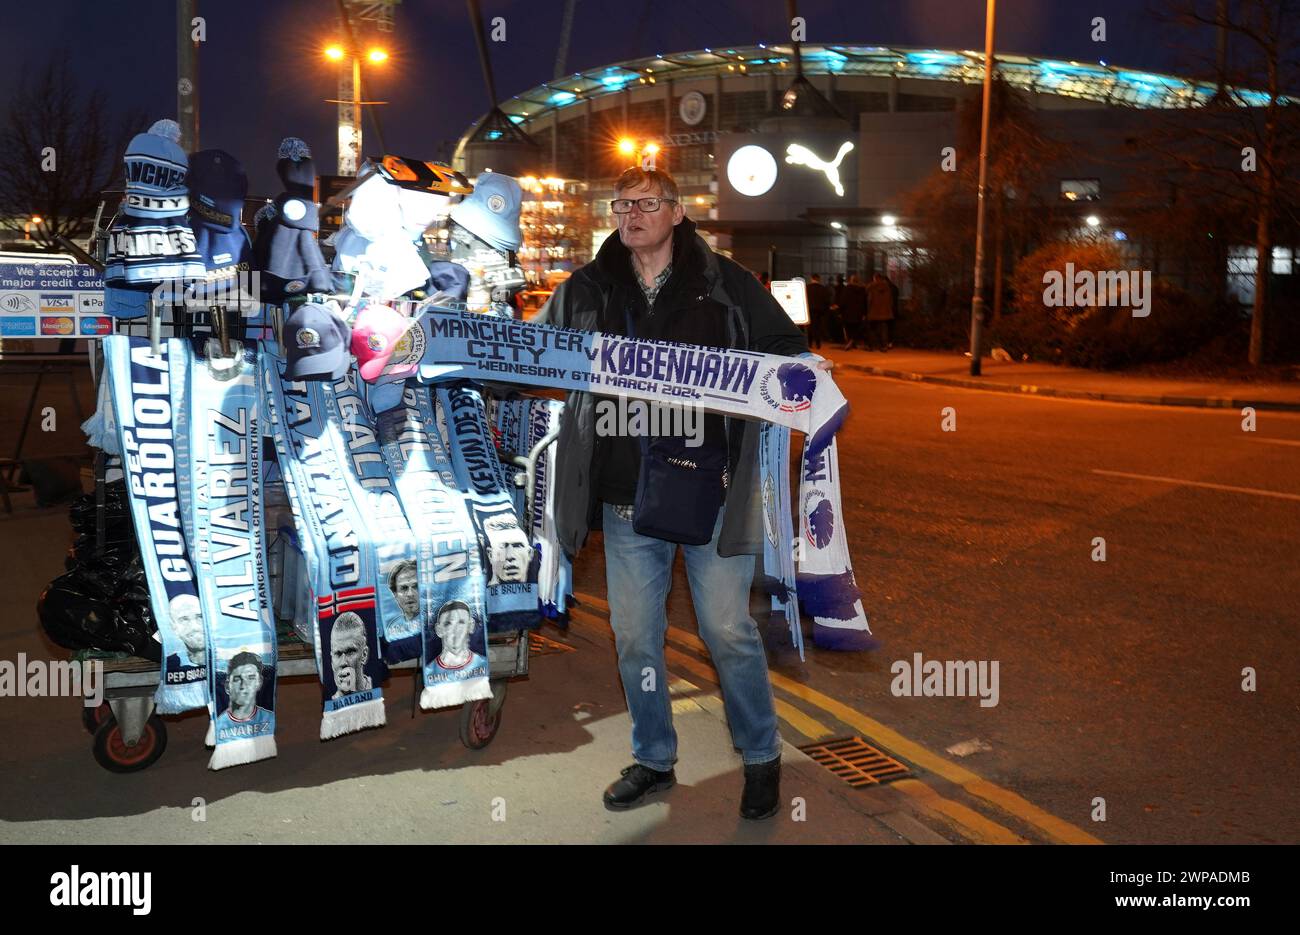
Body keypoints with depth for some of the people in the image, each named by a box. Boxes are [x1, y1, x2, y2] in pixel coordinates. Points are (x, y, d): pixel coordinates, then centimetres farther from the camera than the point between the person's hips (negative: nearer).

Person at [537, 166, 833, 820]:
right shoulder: (585, 292, 8)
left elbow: (783, 347, 7)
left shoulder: (724, 283, 1)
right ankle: (653, 760, 31)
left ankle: (762, 757, 25)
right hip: (626, 497, 3)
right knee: (634, 636, 11)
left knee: (729, 631, 4)